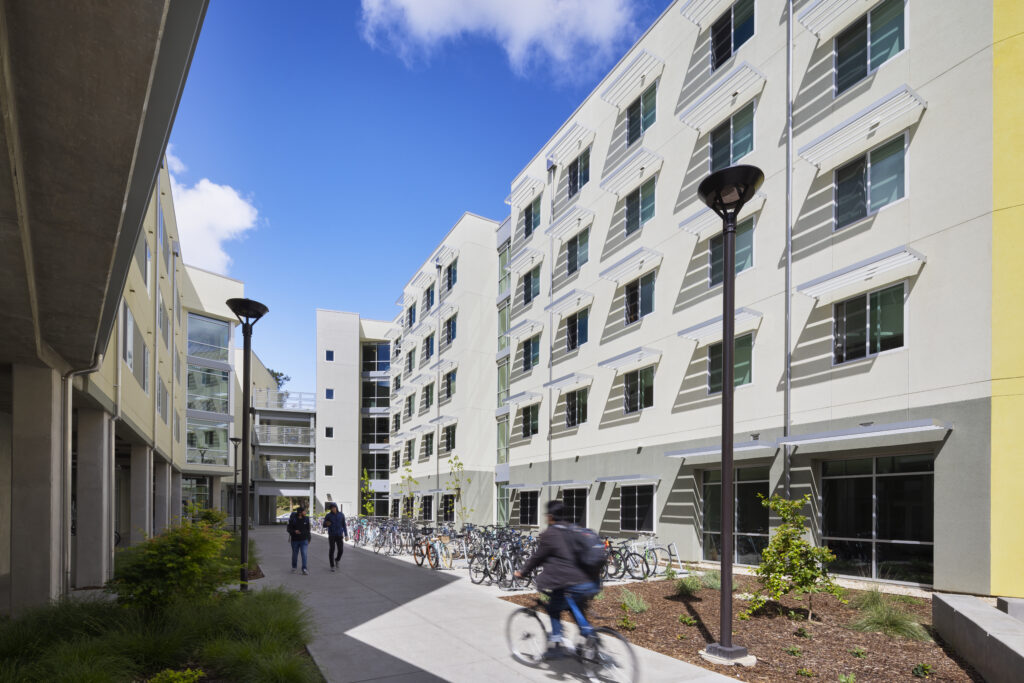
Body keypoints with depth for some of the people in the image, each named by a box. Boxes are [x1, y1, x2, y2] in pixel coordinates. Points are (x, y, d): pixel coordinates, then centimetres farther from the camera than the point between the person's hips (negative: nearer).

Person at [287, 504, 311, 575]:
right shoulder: (293, 519, -9)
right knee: (295, 554, 12)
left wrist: (308, 540, 11)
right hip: (295, 540, 0)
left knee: (304, 554, -12)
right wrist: (294, 531, -25)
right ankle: (293, 568, 34)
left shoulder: (306, 519, -1)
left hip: (304, 540, 0)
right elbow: (289, 529, -5)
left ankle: (304, 569, -11)